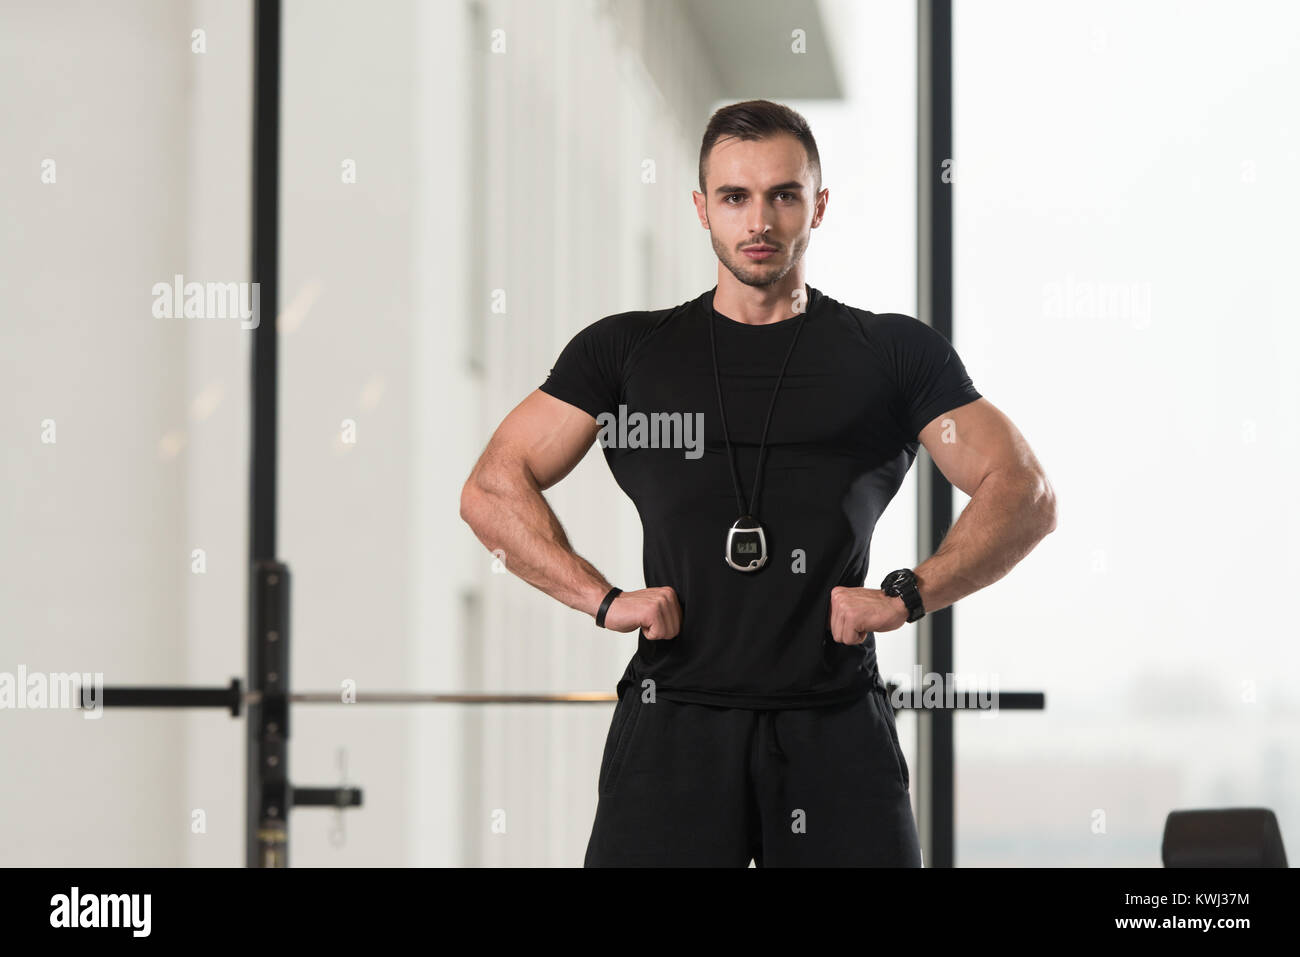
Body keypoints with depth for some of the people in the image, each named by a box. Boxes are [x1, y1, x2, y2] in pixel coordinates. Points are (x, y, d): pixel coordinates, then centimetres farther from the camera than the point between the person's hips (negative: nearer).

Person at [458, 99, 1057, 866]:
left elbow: (1027, 496, 7)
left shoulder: (895, 354, 11)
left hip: (835, 725, 0)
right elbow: (493, 489, 10)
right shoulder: (626, 352, 13)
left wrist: (907, 596, -6)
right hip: (674, 718, 0)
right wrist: (602, 599, -3)